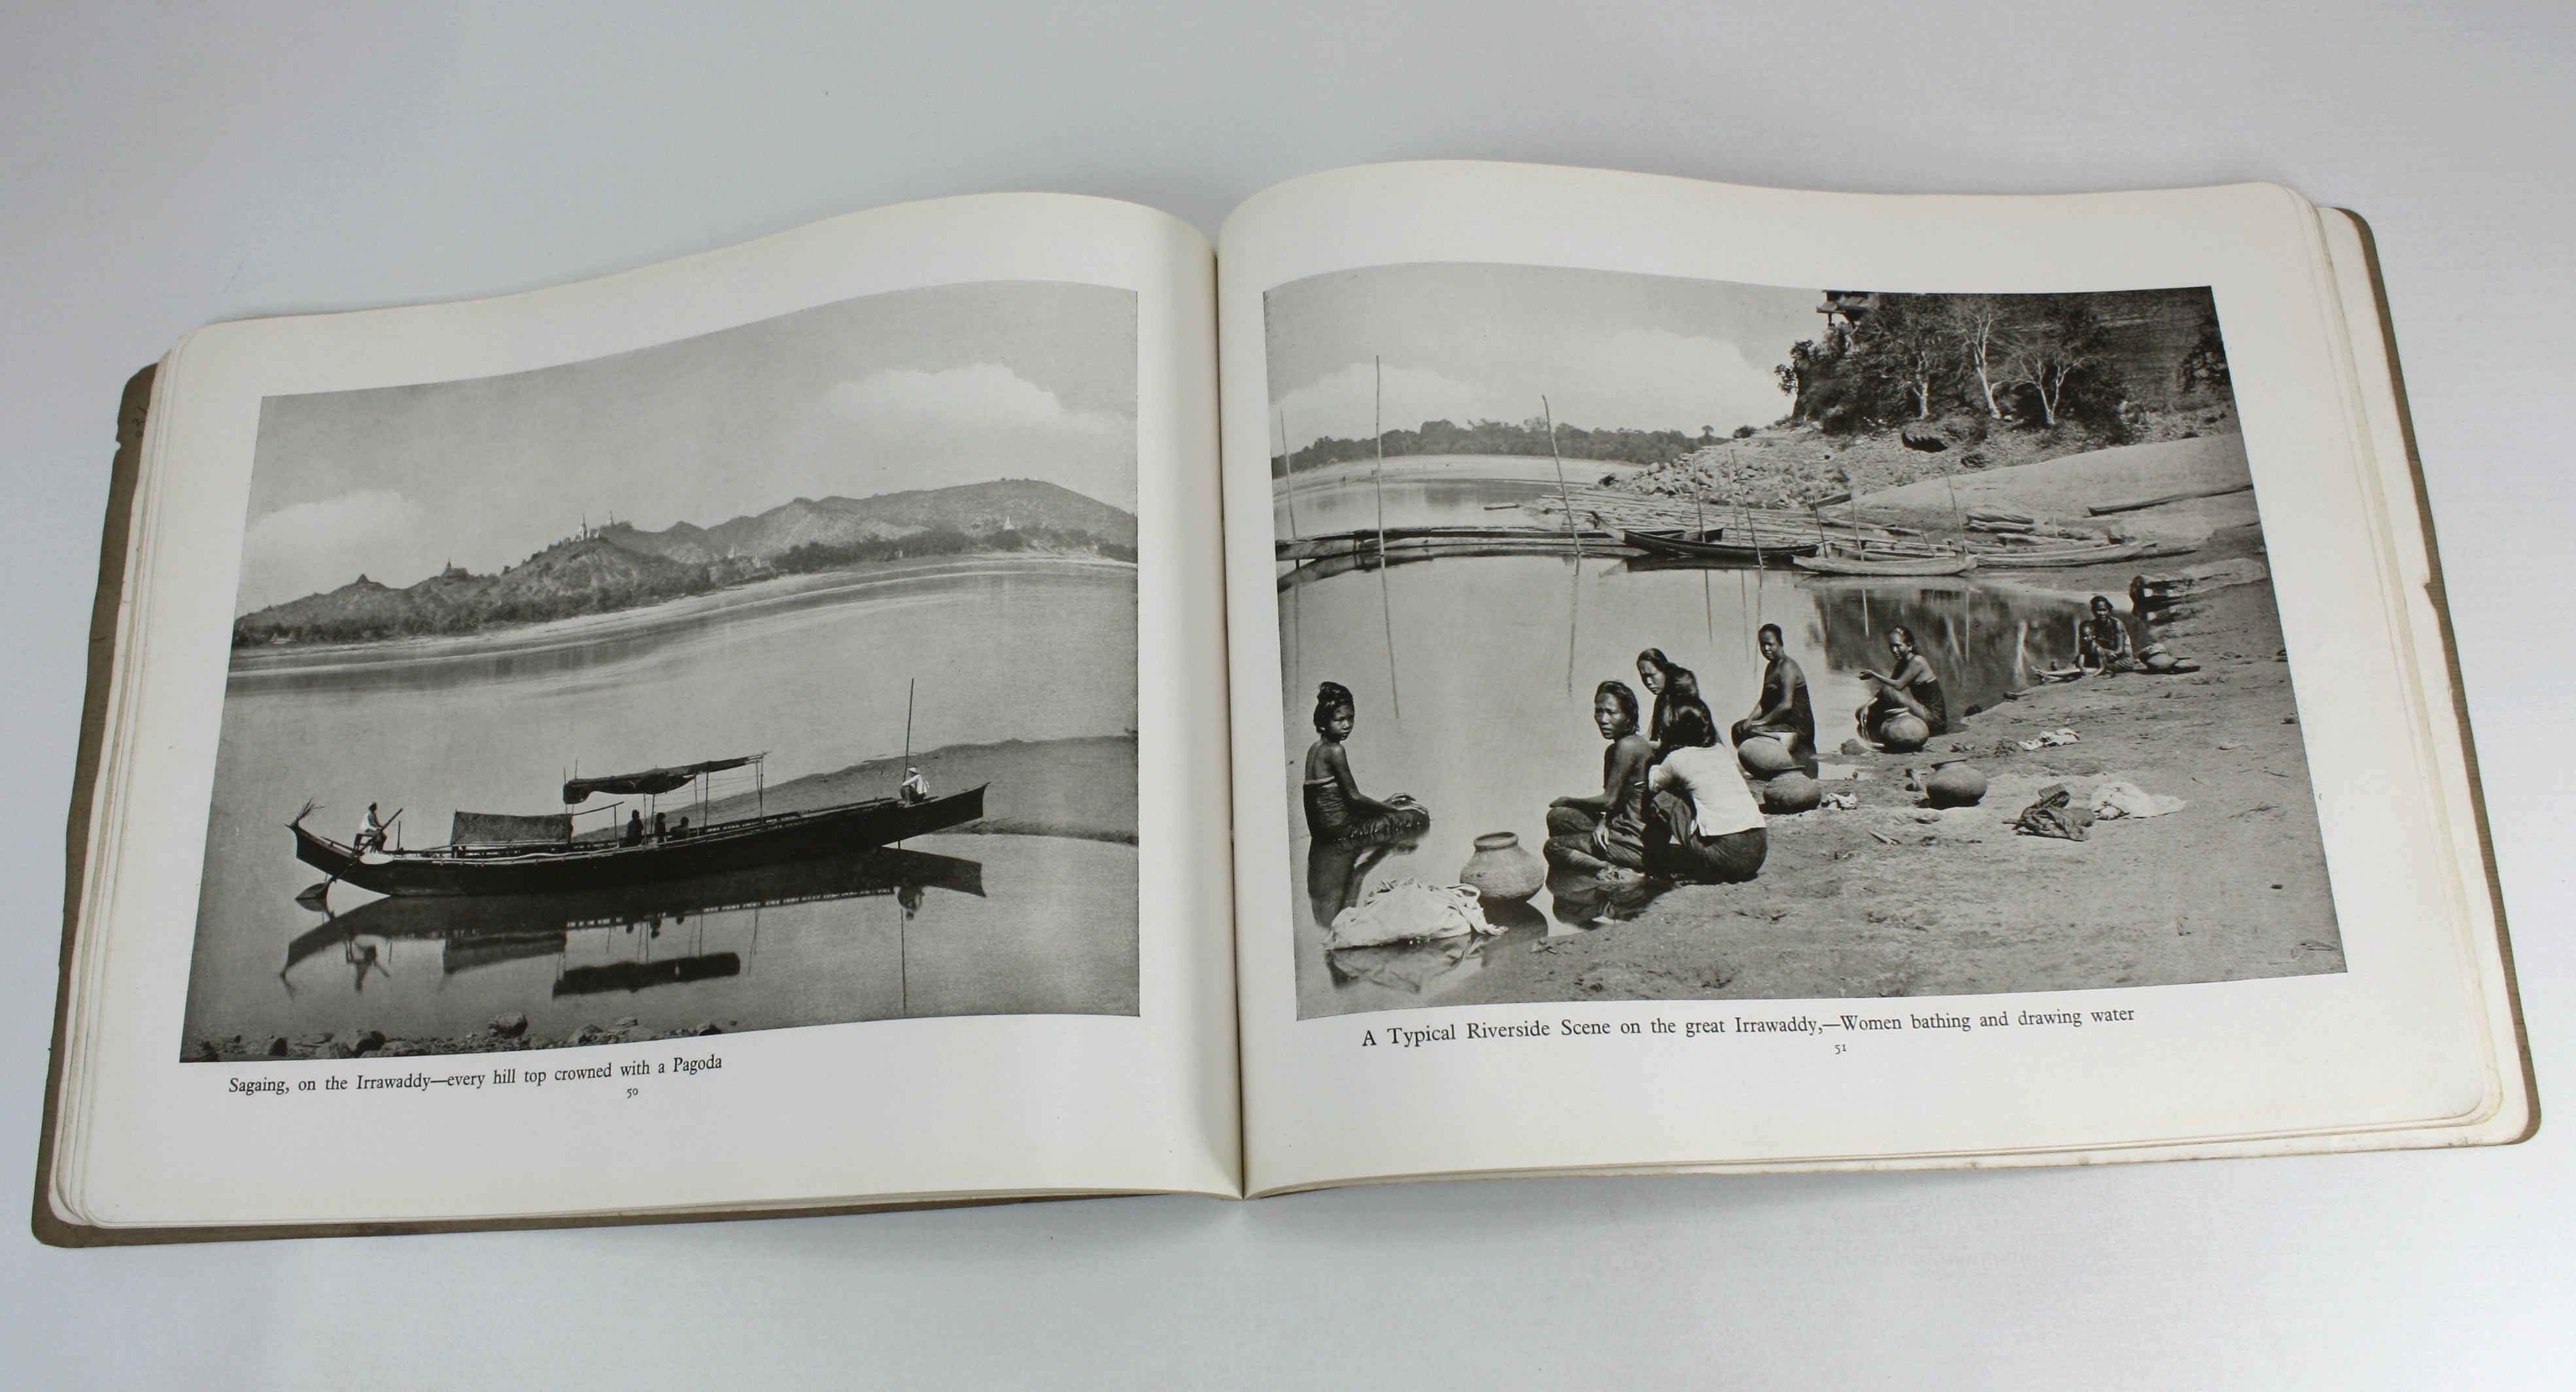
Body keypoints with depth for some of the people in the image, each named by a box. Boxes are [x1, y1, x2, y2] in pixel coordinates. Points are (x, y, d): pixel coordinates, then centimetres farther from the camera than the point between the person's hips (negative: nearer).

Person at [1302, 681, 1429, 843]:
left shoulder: (1314, 749, 13)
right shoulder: (1334, 751, -15)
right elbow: (1354, 797, -15)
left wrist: (1384, 804, 15)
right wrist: (1394, 807, -4)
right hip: (1340, 831, -9)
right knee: (1417, 818, -7)